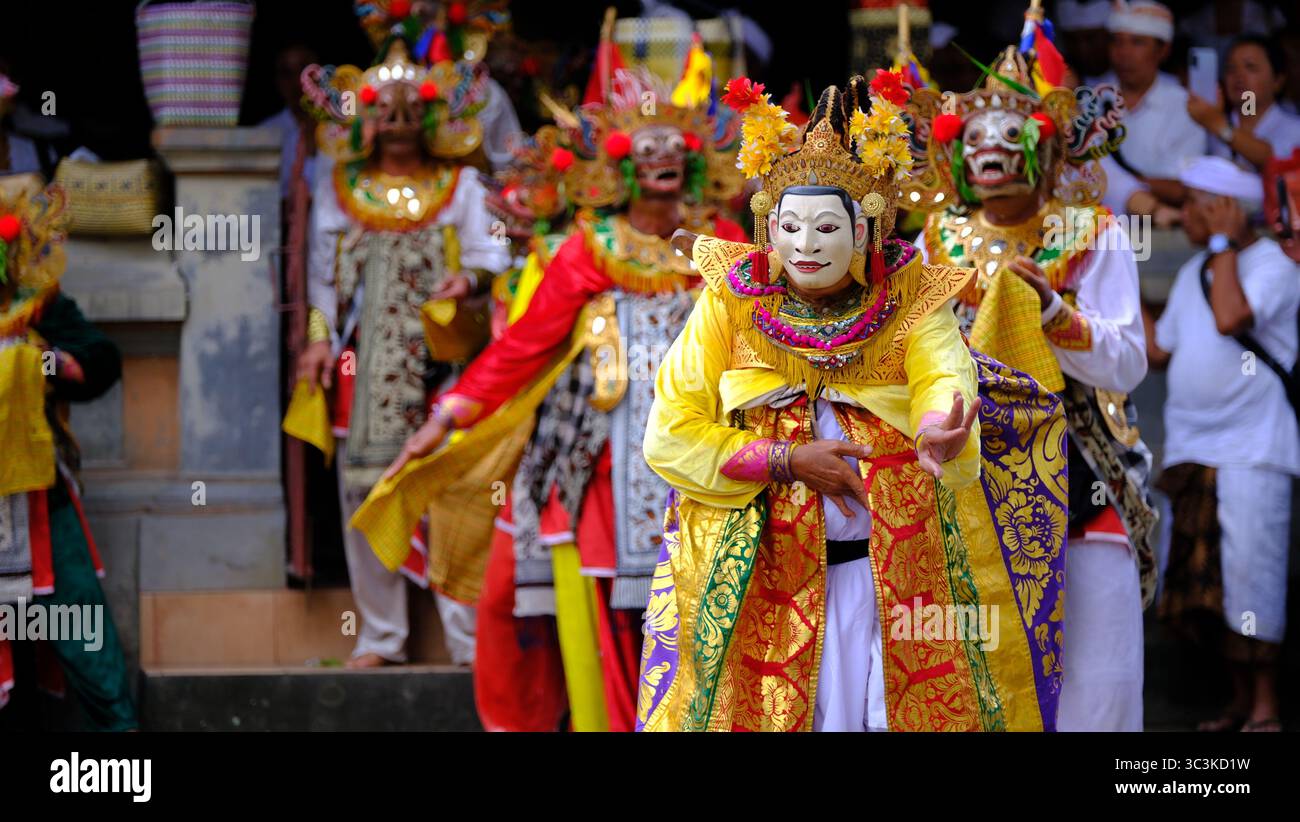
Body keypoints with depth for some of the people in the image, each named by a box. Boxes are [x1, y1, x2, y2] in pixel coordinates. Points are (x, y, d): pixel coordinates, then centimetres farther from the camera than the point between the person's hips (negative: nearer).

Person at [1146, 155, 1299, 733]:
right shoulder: (1193, 273, 17)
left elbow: (1230, 319, -25)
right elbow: (1159, 351, 19)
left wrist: (1224, 242, -16)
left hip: (1251, 447, -8)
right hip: (1193, 447, 8)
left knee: (1249, 574, -11)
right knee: (1202, 582, 6)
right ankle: (1241, 701, 14)